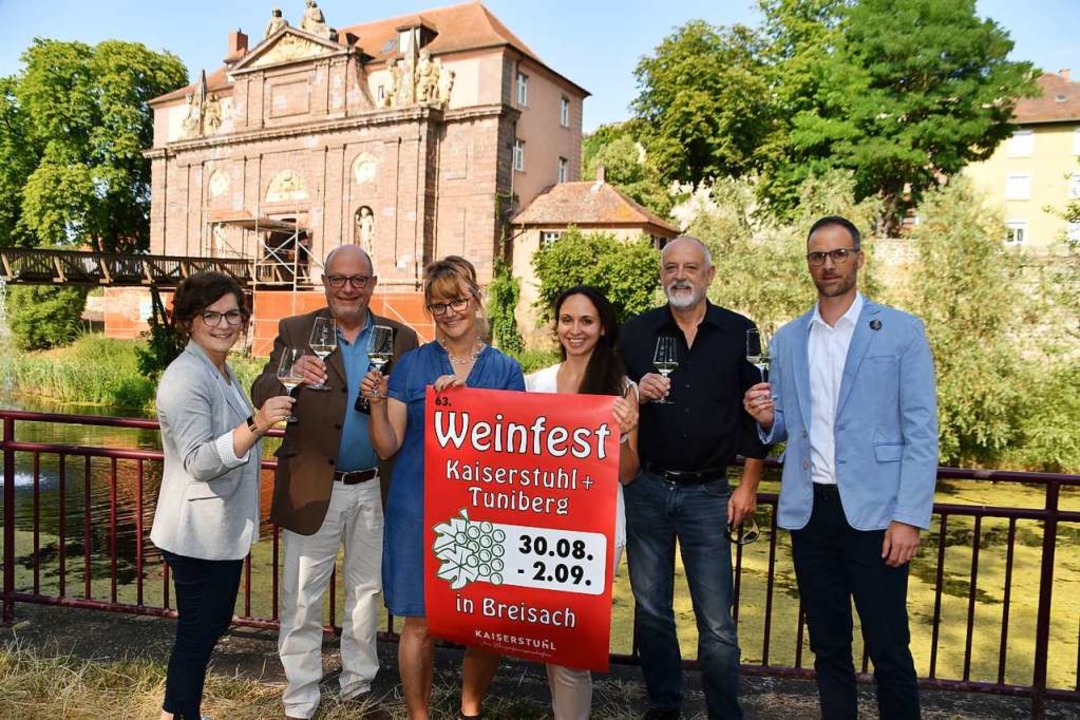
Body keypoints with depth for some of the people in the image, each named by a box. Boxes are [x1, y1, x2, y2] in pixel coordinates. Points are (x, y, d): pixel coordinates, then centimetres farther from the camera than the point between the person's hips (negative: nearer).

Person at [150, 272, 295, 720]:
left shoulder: (222, 371, 10)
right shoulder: (186, 377, -20)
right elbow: (198, 461, -30)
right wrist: (256, 426, -41)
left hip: (225, 528, 10)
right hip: (198, 532, -10)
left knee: (213, 624, 20)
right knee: (198, 631, 4)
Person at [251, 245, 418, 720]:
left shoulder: (401, 338, 2)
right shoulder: (295, 332, -2)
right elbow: (262, 394, -14)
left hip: (374, 489, 2)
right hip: (312, 488, -1)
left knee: (366, 593, 18)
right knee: (301, 602, 9)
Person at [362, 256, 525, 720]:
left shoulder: (505, 370, 4)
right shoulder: (411, 365, 2)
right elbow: (387, 447, 1)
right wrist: (377, 402, -17)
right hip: (419, 509, -1)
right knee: (420, 624, 5)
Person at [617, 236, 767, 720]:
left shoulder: (739, 333, 1)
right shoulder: (636, 333, 4)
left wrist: (748, 486, 1)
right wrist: (636, 394, -15)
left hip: (709, 493, -2)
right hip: (646, 488, 2)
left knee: (717, 624, 0)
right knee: (651, 610, 12)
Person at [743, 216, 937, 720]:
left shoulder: (901, 332, -1)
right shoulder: (786, 340, 10)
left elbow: (920, 433, -5)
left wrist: (909, 518, -12)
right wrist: (765, 418, -8)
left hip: (873, 511, -3)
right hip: (809, 510, 4)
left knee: (889, 649, 4)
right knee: (828, 646, 14)